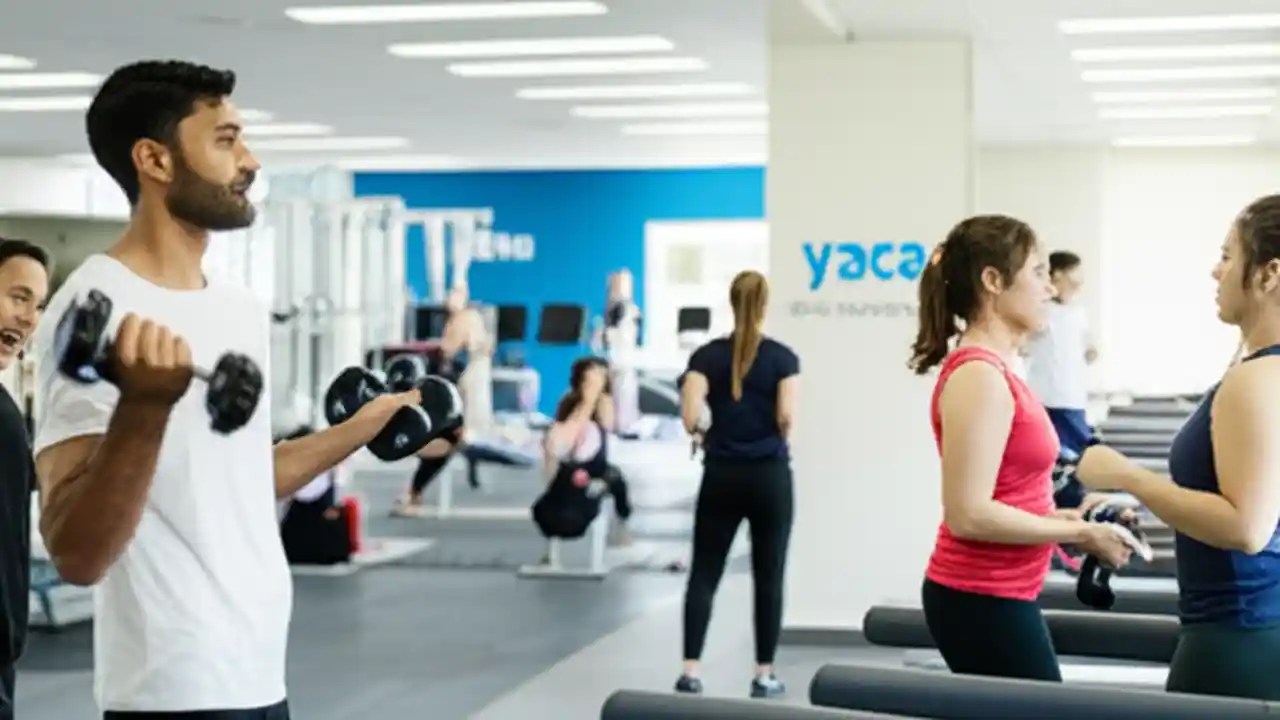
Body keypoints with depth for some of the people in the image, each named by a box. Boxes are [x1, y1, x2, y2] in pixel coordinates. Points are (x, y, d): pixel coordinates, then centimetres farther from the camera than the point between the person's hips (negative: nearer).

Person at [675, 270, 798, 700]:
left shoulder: (707, 355, -1)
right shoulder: (783, 357, -4)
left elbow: (690, 413, -11)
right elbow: (787, 416, -14)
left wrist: (701, 436, 10)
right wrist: (780, 438, 8)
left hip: (721, 476, 1)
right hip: (769, 475, -1)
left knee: (704, 574, 6)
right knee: (769, 577, 7)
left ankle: (690, 672, 1)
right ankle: (764, 675, 9)